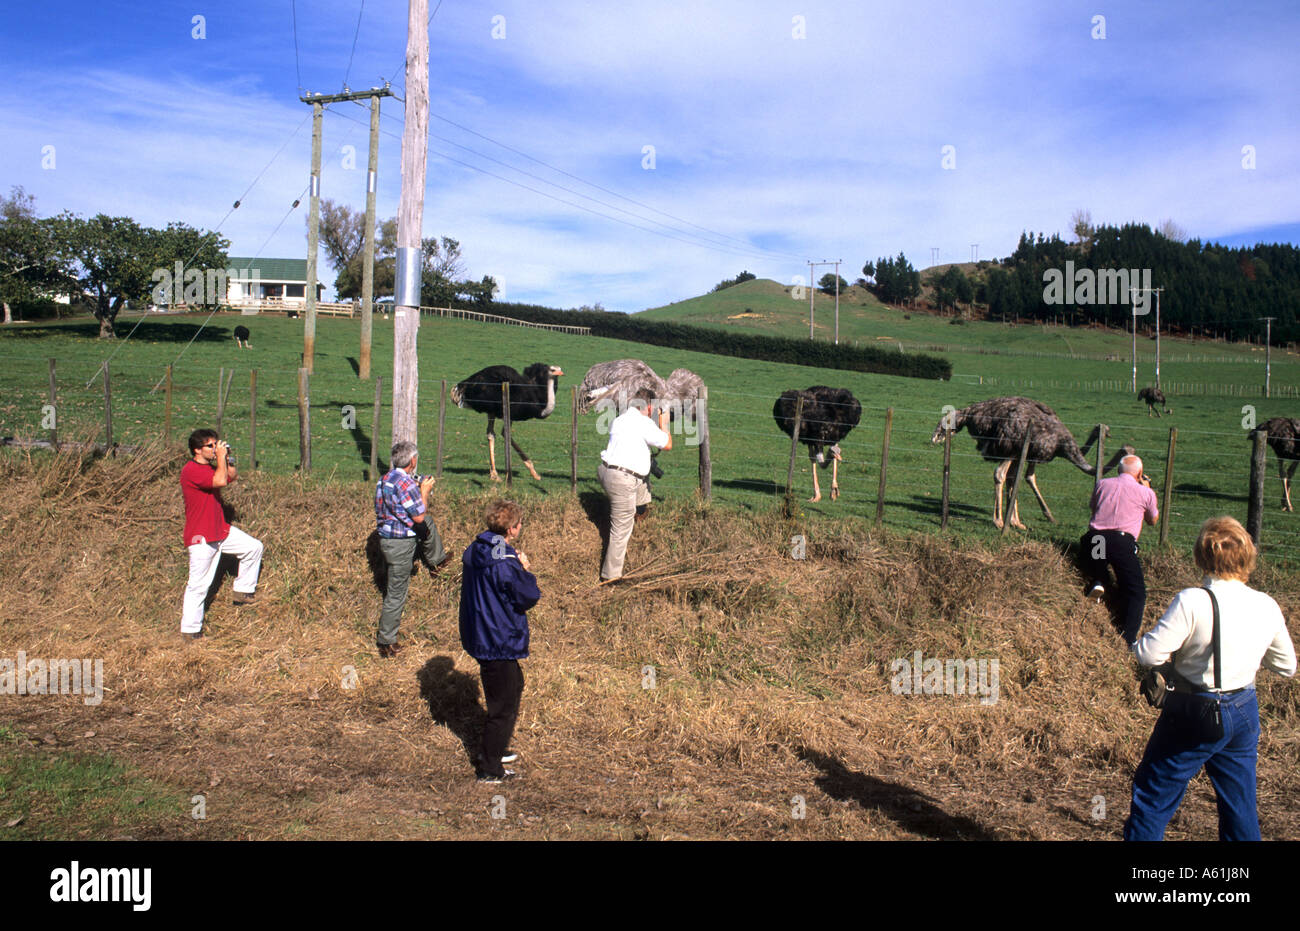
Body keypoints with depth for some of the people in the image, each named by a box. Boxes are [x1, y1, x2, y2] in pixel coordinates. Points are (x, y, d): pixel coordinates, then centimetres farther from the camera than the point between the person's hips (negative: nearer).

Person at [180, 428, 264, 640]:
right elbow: (221, 481, -32)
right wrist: (221, 457, -21)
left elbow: (232, 476, 20)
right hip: (201, 537, -9)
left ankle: (243, 591, 24)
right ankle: (190, 630, 5)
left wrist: (227, 458, 4)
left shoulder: (210, 466, 10)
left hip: (221, 530, 9)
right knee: (199, 584, -4)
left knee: (254, 547, 12)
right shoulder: (191, 470, -20)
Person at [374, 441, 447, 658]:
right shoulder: (406, 483, -24)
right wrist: (424, 491, -7)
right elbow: (419, 516, -21)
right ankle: (386, 642, 11)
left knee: (428, 526, 31)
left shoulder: (385, 480, 4)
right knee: (396, 594, 2)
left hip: (386, 538, 9)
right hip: (400, 544, -9)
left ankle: (436, 559, 53)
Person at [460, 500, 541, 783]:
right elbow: (530, 596, -19)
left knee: (514, 686, 27)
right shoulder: (504, 564, -26)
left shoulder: (475, 550, 2)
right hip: (499, 641, -10)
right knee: (504, 704, 4)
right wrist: (525, 571, -4)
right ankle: (490, 769, 14)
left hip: (478, 636, 10)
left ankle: (493, 748, 40)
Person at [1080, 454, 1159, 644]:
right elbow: (1153, 521, 29)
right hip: (1122, 541, -2)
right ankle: (1127, 639, -10)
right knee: (1136, 592, 4)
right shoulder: (1145, 492, 12)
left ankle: (1098, 580, 2)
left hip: (1093, 538, 3)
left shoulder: (1102, 484, 18)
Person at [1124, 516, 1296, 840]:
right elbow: (1287, 666, 8)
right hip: (1244, 714, 5)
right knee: (1240, 806, 20)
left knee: (1153, 799, 8)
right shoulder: (1267, 607, -5)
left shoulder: (1192, 601, -22)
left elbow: (1150, 654, -23)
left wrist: (1136, 642, -1)